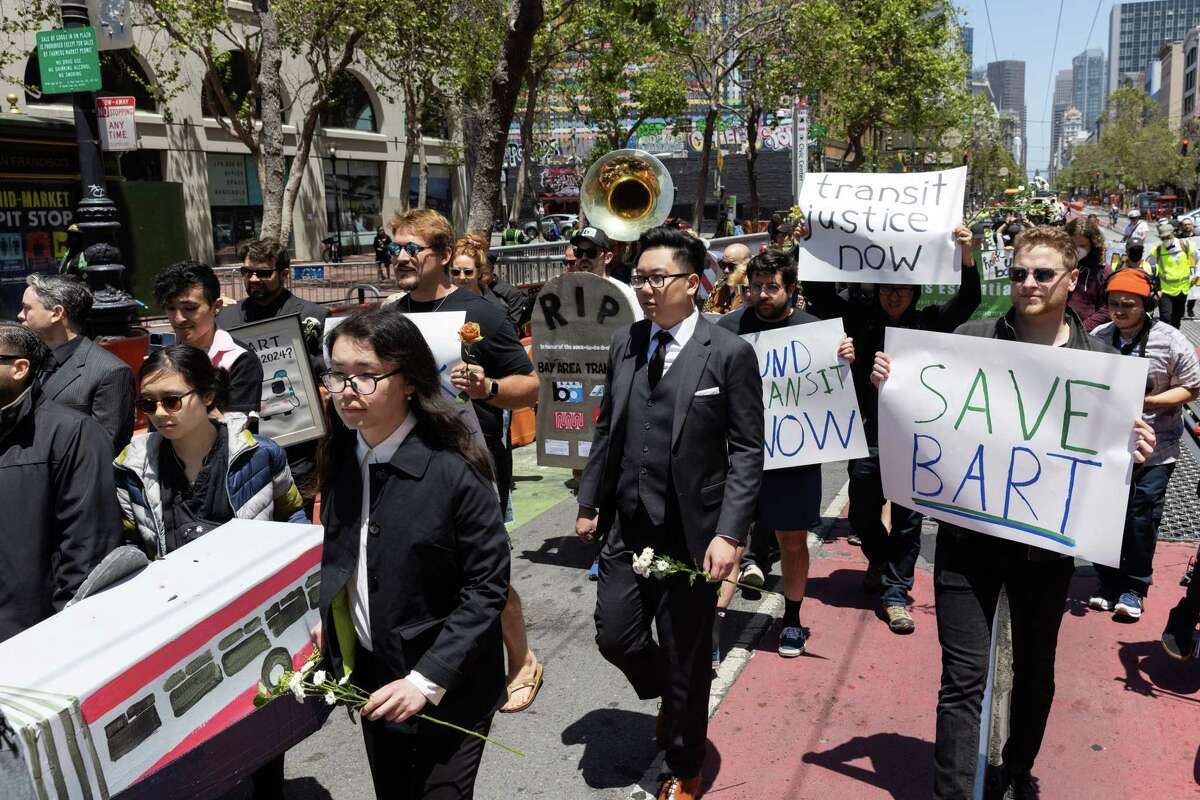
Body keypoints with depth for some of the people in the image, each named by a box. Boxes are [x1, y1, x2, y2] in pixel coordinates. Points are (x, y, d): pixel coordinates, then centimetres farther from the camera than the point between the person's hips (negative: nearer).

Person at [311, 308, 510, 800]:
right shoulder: (341, 458, -2)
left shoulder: (453, 470, -22)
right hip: (370, 675, 6)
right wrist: (328, 621, 0)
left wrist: (427, 680, -20)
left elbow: (487, 587, -19)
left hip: (446, 689, -6)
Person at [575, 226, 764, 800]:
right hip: (625, 526, 5)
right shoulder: (624, 344, 5)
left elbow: (747, 451, -10)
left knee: (687, 660, 10)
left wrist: (730, 533, -17)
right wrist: (589, 503, 12)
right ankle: (671, 698, 43)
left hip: (691, 532, -4)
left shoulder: (730, 353, -10)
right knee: (615, 636, 9)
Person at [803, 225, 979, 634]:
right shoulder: (860, 319, 2)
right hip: (866, 434, 2)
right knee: (862, 513, 16)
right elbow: (819, 292, 0)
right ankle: (880, 560, 46)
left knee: (908, 517, 3)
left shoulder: (927, 323, 1)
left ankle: (895, 592, 16)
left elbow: (968, 300, -8)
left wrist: (966, 255, -23)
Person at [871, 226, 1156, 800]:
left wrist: (1134, 453, -17)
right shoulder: (971, 339, -2)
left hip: (1048, 541, 2)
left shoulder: (1097, 357, 0)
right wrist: (891, 387, -14)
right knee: (965, 677, -1)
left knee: (1035, 670, 20)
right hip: (969, 534, -2)